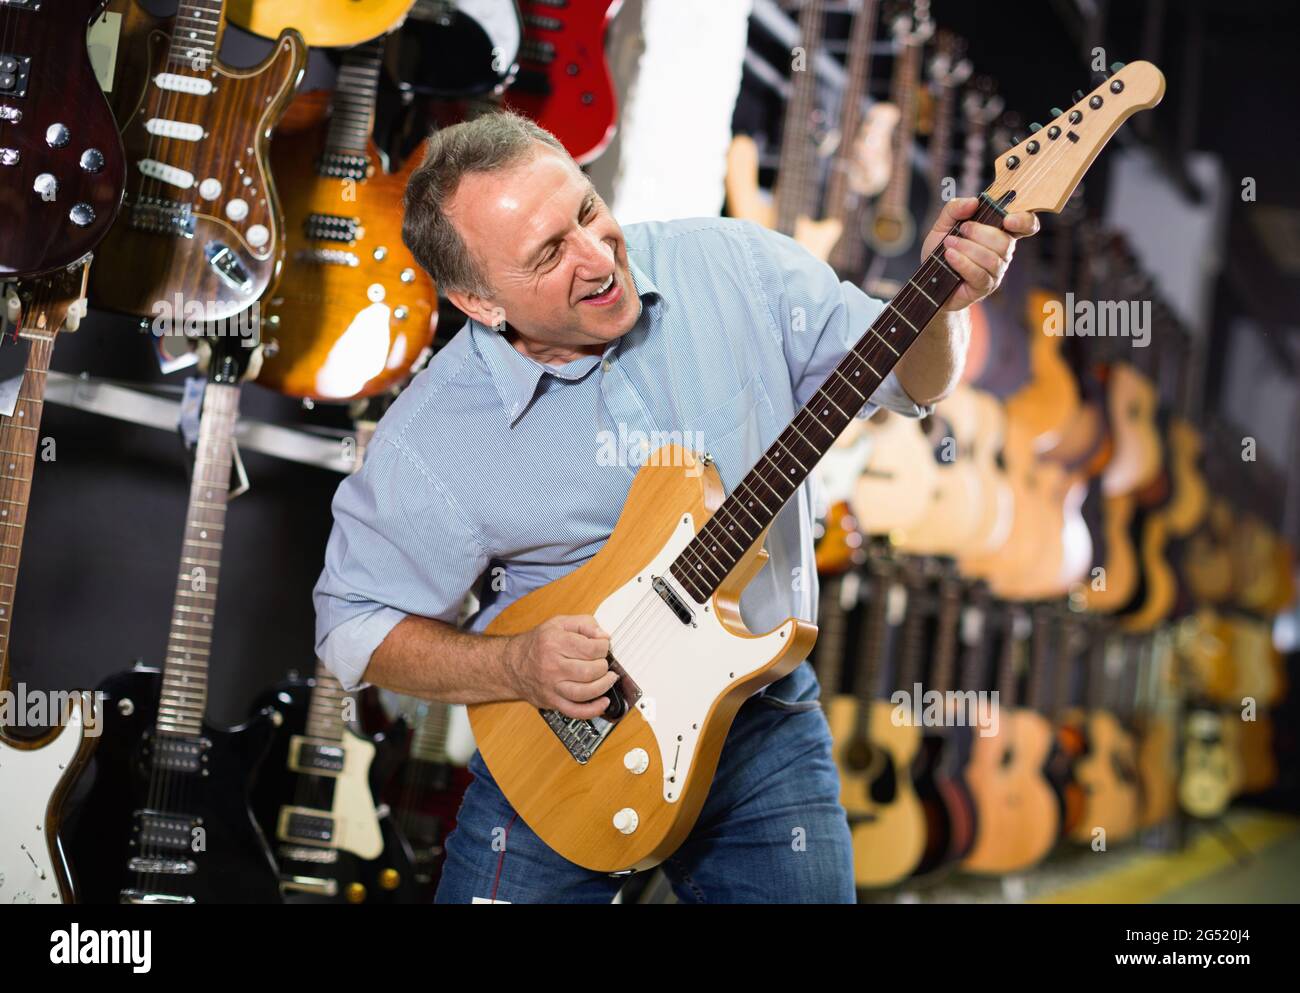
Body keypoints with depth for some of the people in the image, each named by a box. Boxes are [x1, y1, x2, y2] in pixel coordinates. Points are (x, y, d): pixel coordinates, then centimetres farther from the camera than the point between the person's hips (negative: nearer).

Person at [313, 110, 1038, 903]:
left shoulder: (740, 269, -9)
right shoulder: (431, 439, -16)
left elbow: (909, 381, 1)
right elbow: (354, 627, -6)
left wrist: (944, 299, -21)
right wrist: (515, 668, -20)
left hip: (762, 720, 1)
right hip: (560, 746, -1)